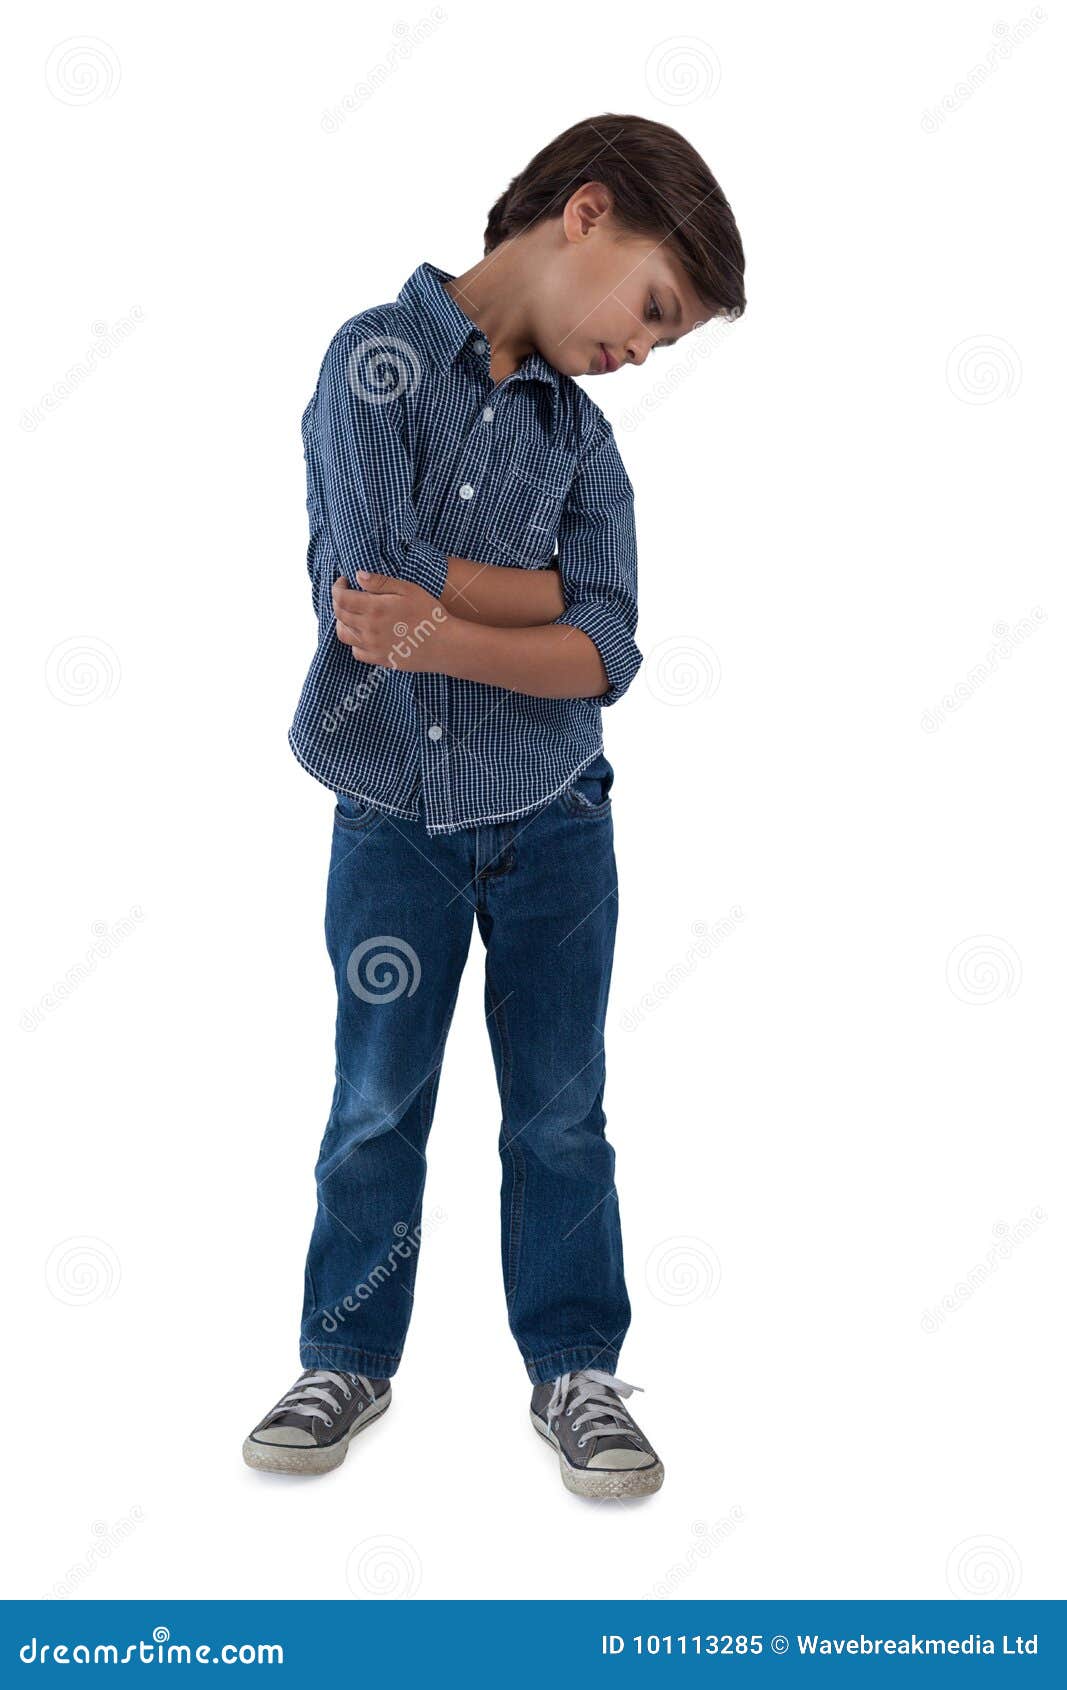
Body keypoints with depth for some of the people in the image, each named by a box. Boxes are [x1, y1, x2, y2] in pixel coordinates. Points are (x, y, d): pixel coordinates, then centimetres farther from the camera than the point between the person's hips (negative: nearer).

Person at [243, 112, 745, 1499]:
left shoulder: (584, 440, 4)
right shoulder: (380, 355, -6)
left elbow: (606, 656, -9)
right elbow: (376, 568, -21)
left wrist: (441, 633, -24)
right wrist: (544, 588, -9)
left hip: (552, 820, 3)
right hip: (393, 817, -3)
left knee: (561, 1110, 10)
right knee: (376, 1106, 10)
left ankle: (576, 1368, 27)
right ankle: (349, 1361, 29)